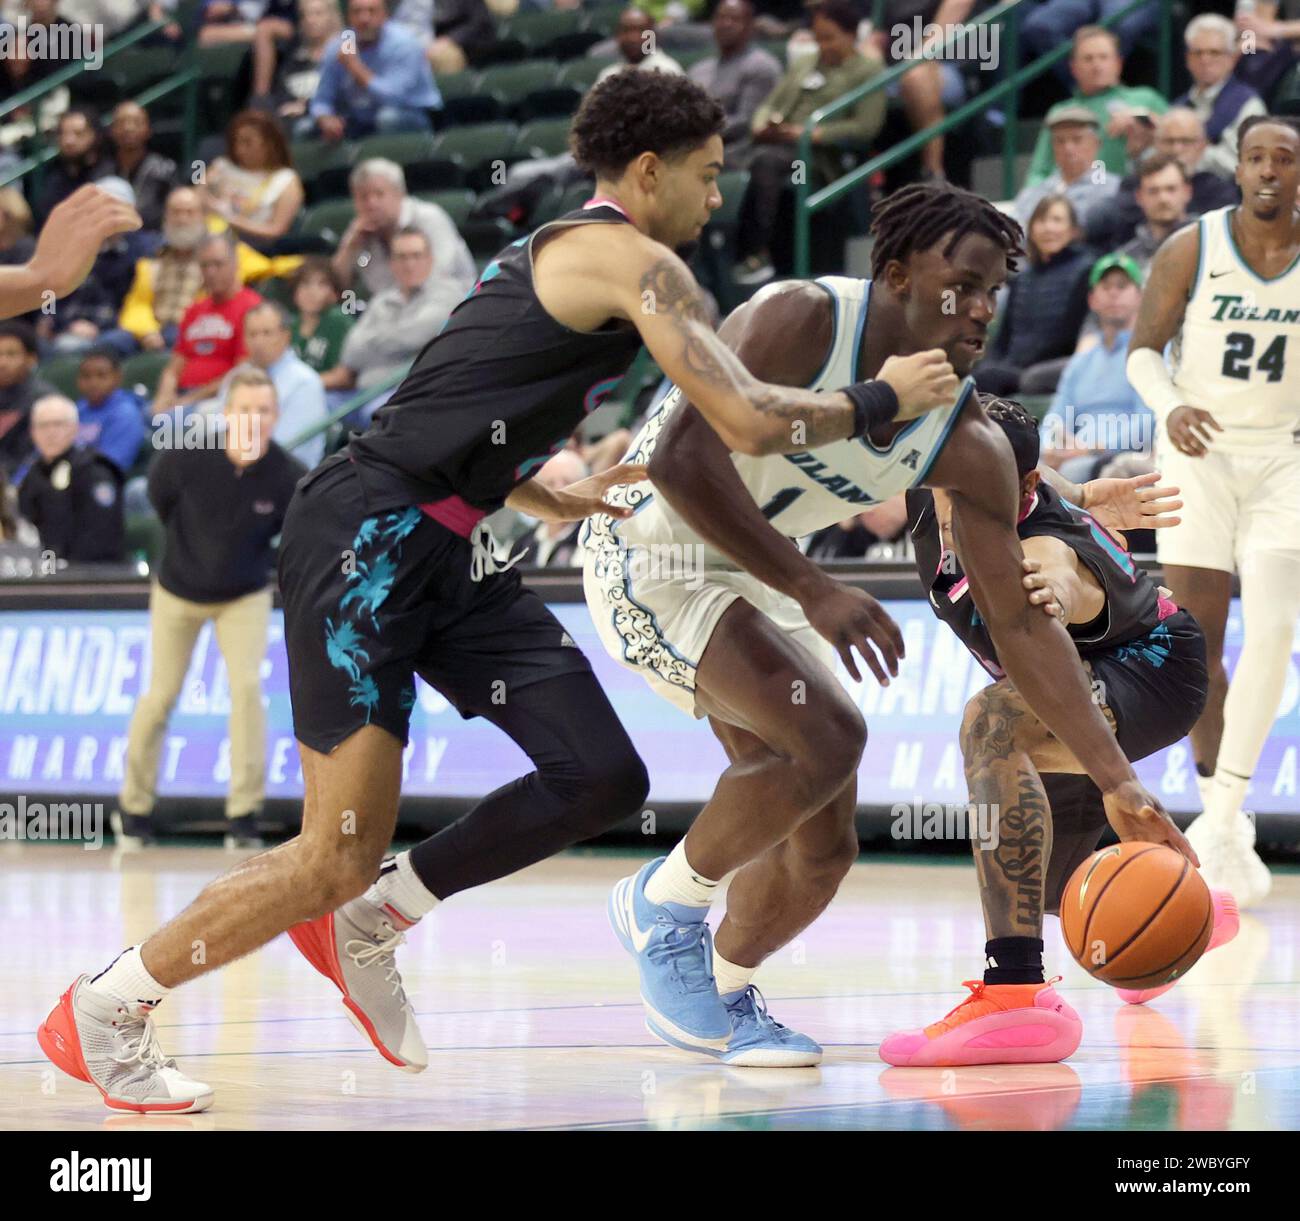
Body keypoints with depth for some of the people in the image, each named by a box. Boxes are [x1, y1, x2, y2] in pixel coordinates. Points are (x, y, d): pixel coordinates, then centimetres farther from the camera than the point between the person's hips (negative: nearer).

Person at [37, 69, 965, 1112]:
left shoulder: (556, 255, 21)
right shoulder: (632, 261, -9)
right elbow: (750, 421, -18)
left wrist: (551, 501, 27)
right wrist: (883, 399, -4)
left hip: (447, 554, 10)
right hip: (367, 544, -10)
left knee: (602, 779, -1)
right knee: (336, 860, -8)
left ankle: (368, 925, 14)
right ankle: (102, 1010, 9)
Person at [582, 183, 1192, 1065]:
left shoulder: (972, 449, -9)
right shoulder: (801, 322, -26)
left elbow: (1021, 623, -6)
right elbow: (681, 461, -34)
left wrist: (1117, 780, -13)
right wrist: (813, 592, -38)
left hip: (755, 582, 7)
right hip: (652, 556, -7)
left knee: (825, 846, 6)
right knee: (825, 737, -27)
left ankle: (725, 994, 33)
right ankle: (665, 904, -4)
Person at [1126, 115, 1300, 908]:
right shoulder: (1191, 252, -9)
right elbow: (1143, 351, -5)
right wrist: (1170, 405, -24)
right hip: (1200, 455, 0)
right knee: (1199, 642, 1)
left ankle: (1224, 818, -11)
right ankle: (1217, 803, 19)